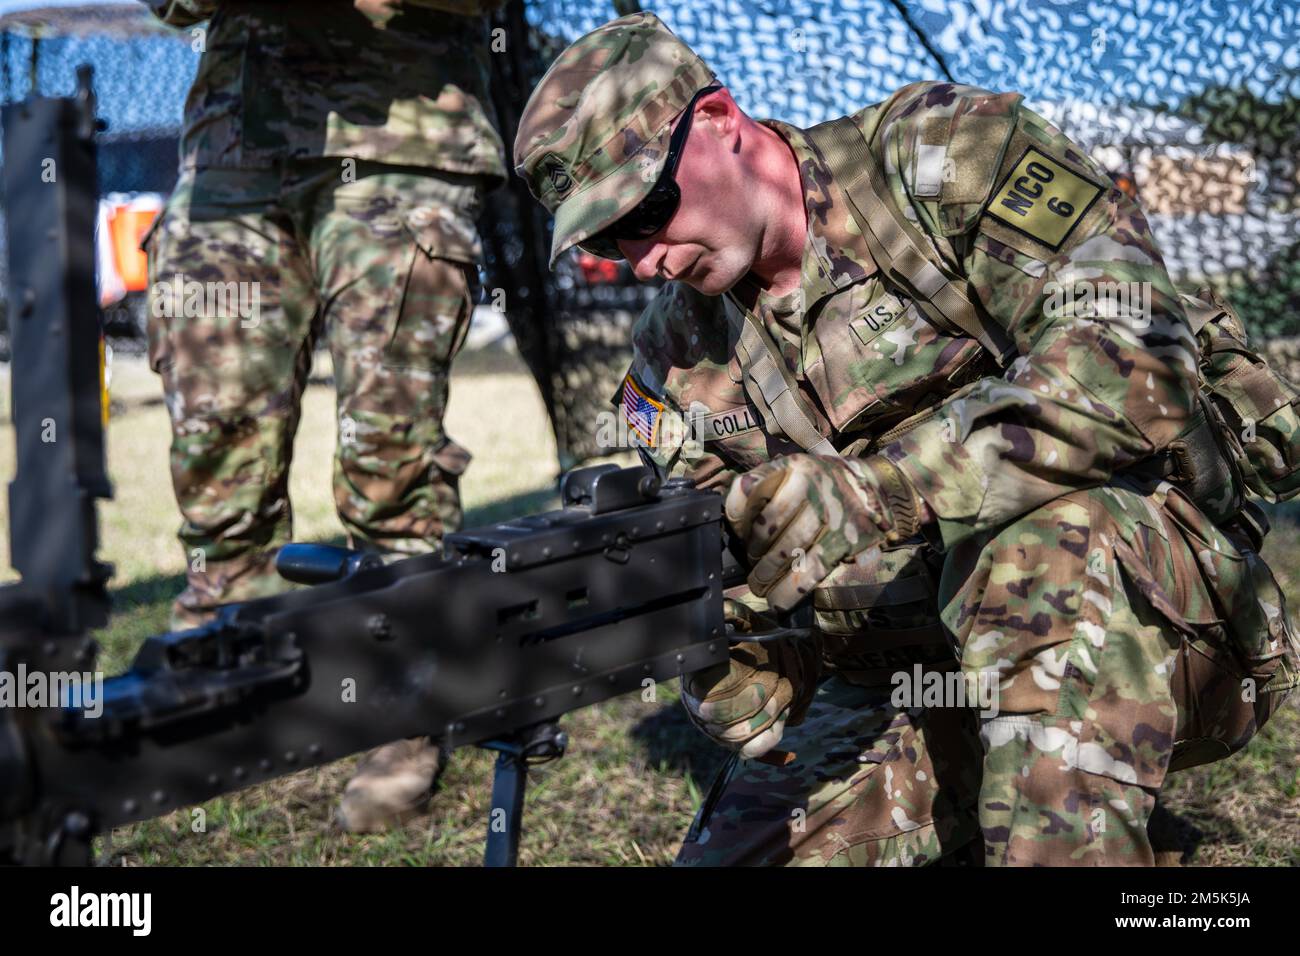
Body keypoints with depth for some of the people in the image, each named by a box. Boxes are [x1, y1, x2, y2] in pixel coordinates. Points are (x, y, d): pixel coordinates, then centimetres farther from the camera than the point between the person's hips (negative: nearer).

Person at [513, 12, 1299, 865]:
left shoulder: (943, 151, -9)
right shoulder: (677, 367, 5)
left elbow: (1134, 357, -24)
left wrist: (876, 491, -33)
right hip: (905, 690, 5)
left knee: (1042, 537, -36)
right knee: (737, 845, -12)